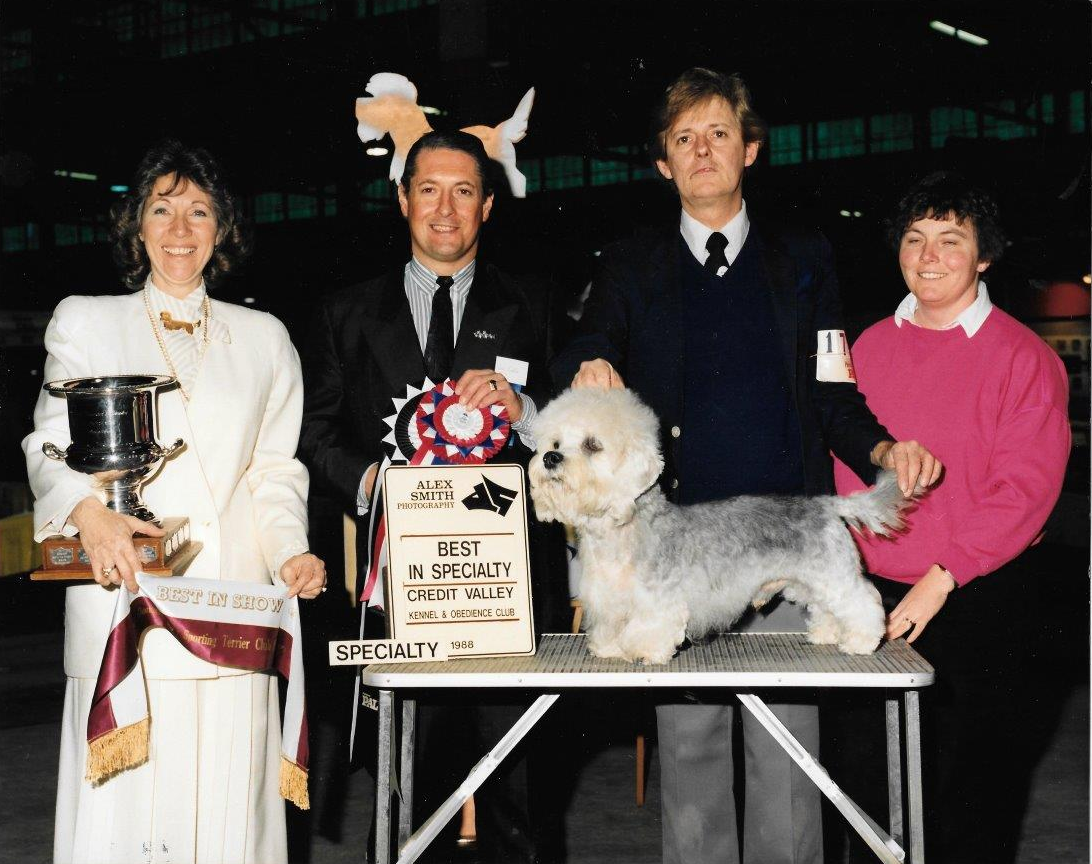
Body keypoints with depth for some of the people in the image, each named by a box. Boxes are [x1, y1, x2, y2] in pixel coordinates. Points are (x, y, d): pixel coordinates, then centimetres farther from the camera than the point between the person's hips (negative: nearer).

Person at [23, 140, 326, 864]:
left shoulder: (264, 337, 17)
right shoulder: (85, 321, 13)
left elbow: (275, 469, 16)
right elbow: (52, 445, 2)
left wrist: (290, 552, -3)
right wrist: (88, 511, -19)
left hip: (232, 614, 1)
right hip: (123, 600, -1)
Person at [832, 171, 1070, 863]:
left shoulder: (1023, 356, -8)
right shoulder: (871, 346, 7)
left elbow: (1027, 486, -13)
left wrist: (943, 576, -17)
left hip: (976, 597, -4)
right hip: (883, 594, 5)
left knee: (972, 768, 4)